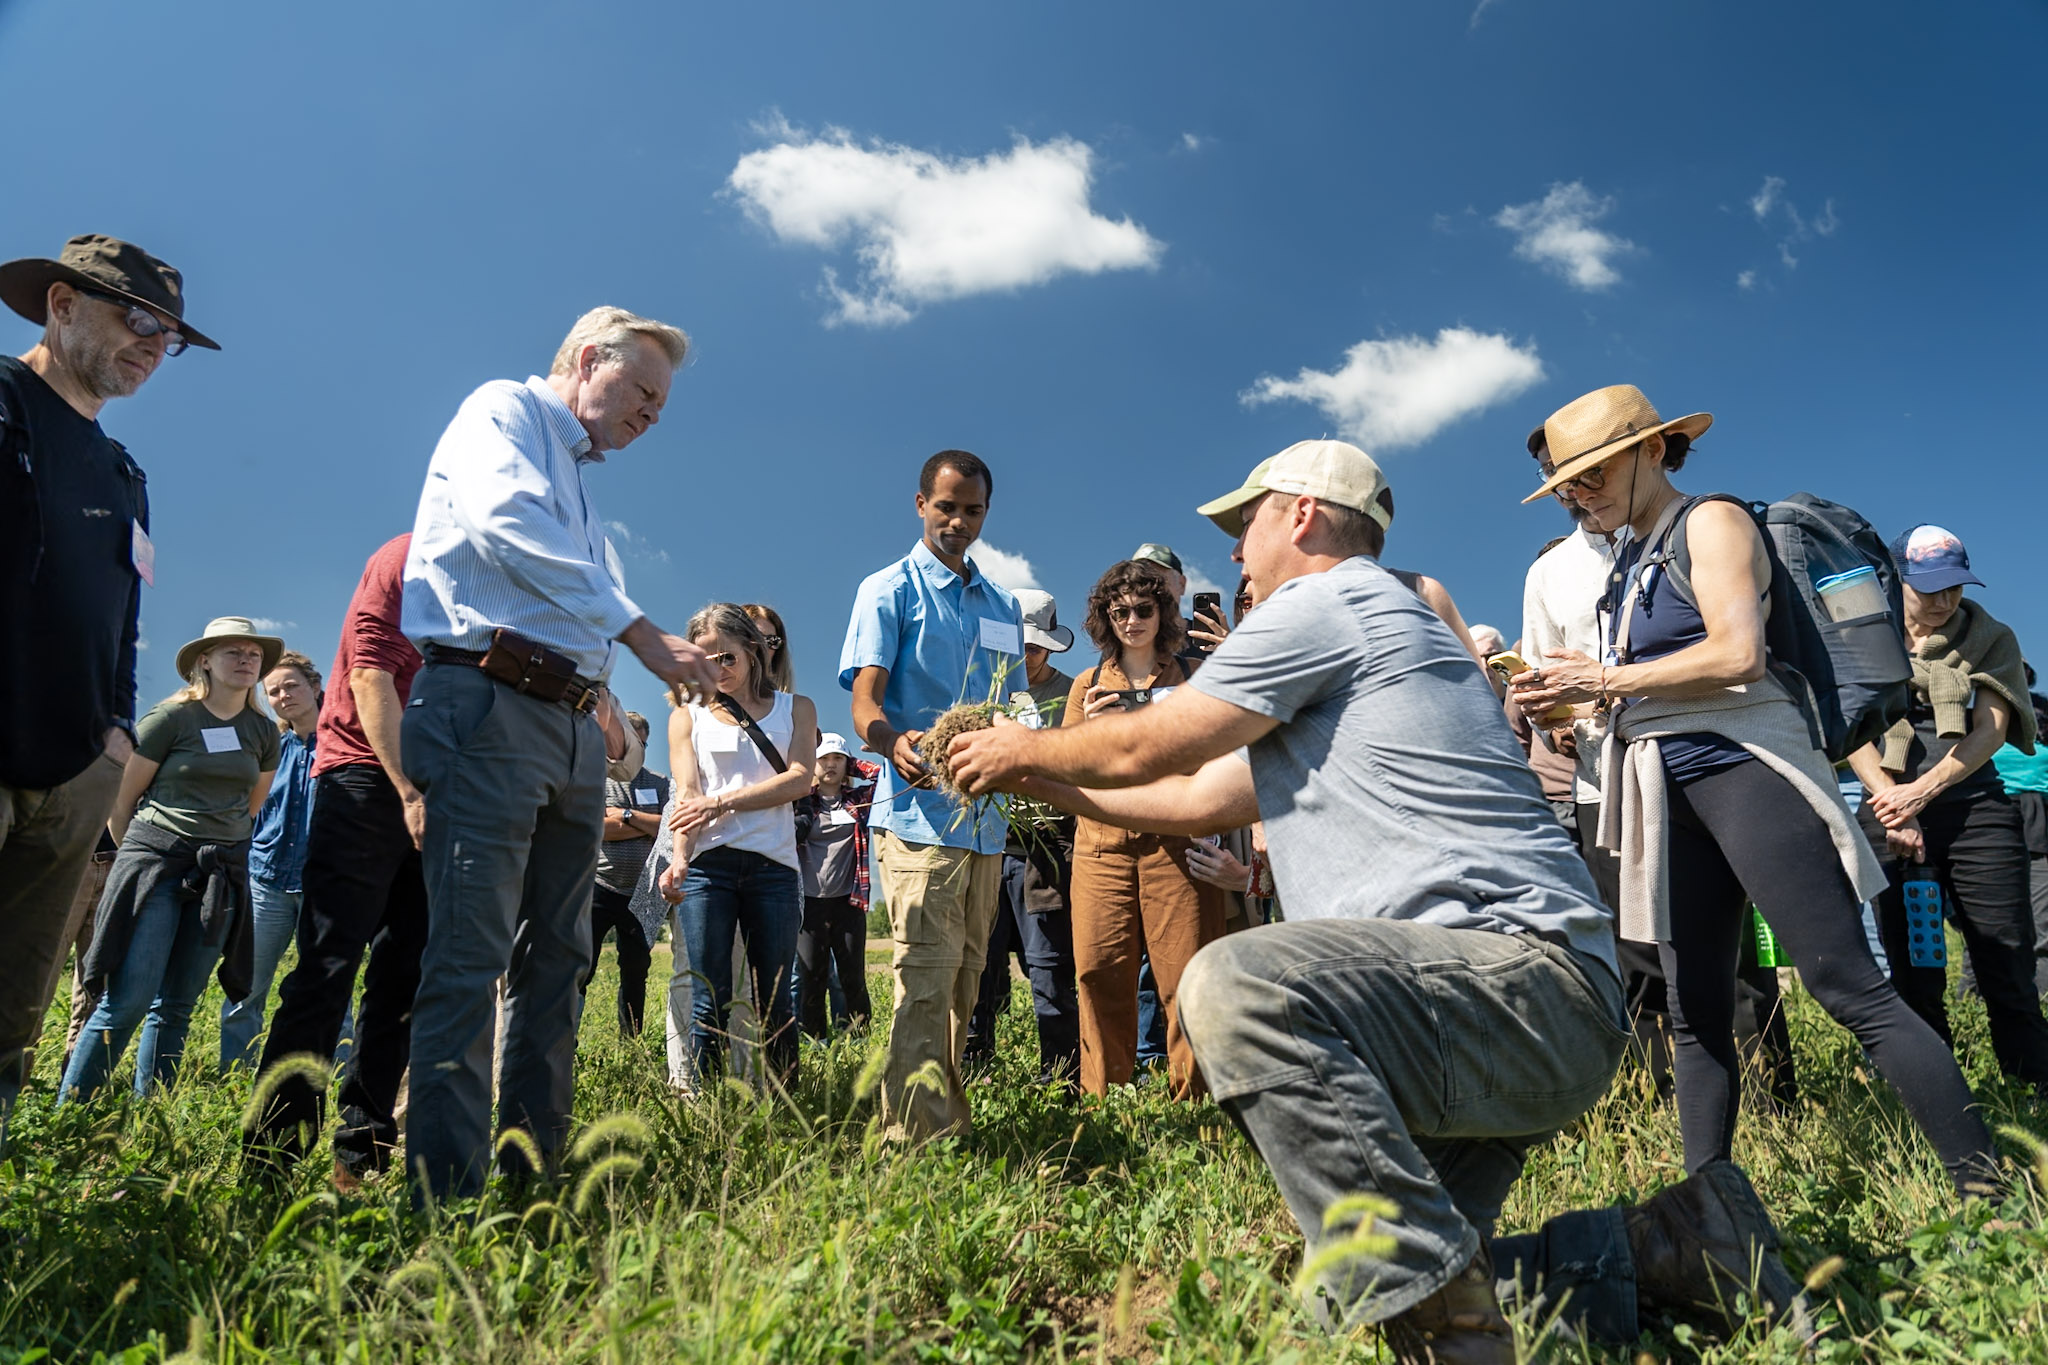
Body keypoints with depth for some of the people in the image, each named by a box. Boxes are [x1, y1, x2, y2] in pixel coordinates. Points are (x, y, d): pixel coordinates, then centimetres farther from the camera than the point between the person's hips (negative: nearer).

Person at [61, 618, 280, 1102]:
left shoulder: (264, 732, 9)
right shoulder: (171, 716, -3)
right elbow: (122, 800, 3)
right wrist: (140, 852, 12)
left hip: (222, 875, 4)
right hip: (157, 861, -4)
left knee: (175, 1007, 5)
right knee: (128, 999, -11)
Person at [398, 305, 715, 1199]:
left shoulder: (578, 486, 28)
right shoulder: (503, 410, 5)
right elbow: (508, 523, -16)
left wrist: (603, 705, 11)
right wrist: (642, 635, -18)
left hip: (570, 728, 9)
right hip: (490, 709, -9)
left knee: (555, 960, 7)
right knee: (469, 958, -10)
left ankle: (535, 1175, 14)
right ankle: (447, 1191, -6)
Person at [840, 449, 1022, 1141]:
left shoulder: (1002, 605, 19)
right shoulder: (889, 590, 2)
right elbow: (864, 702, -9)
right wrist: (896, 744, -31)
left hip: (986, 817, 6)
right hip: (919, 810, -6)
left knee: (965, 980, 11)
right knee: (926, 978, -11)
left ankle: (946, 1121, 23)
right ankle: (920, 1134, -6)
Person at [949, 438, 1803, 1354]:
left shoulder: (1328, 599, -5)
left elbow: (1144, 747, -2)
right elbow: (1194, 800, 29)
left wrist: (1023, 748, 16)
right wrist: (1043, 784, 32)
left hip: (1528, 971, -10)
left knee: (1236, 983, -33)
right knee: (1361, 1275, 7)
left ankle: (1456, 1334, -26)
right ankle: (1658, 1249, 11)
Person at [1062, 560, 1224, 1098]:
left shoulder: (1192, 677, 14)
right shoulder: (1087, 685, 18)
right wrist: (1088, 727, -6)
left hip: (1175, 843, -1)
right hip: (1102, 845, 2)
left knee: (1185, 975, -7)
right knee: (1101, 975, -2)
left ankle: (1193, 1100, 4)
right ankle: (1104, 1103, 9)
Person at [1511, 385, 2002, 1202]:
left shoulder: (1711, 523, -2)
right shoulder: (1631, 561, 21)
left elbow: (1738, 654, -17)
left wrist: (1604, 679, -13)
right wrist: (1567, 697, 6)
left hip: (1743, 767, -8)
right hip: (1671, 794, 8)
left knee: (1850, 988, -11)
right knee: (1696, 1017, 7)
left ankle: (1988, 1190, -3)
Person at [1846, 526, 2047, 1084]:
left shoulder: (1989, 637, 8)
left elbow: (1991, 730, -3)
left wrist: (1925, 788, -17)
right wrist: (1890, 800, -15)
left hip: (1976, 807, 0)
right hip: (1892, 810, 0)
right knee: (1913, 973, 2)